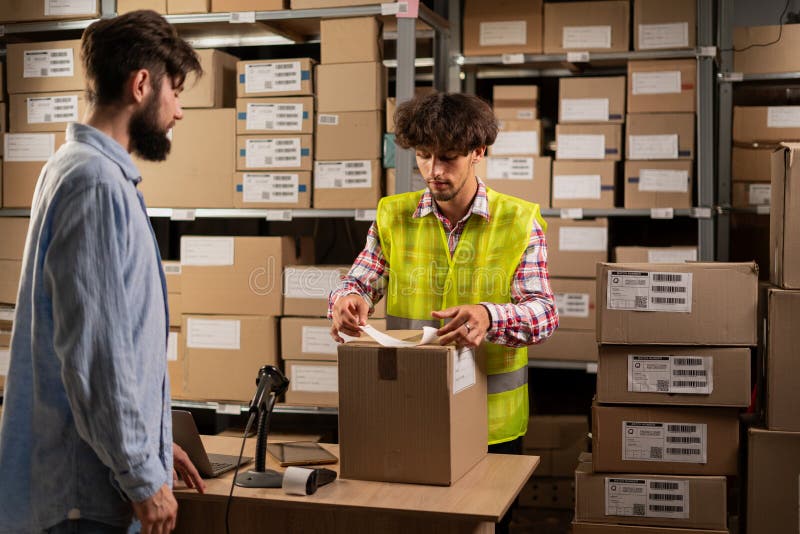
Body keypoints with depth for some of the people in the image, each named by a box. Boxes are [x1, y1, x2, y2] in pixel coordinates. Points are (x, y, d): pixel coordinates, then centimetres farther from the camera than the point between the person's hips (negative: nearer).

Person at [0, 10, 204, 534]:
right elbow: (94, 354, -23)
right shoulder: (97, 183, -19)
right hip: (84, 488, -9)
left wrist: (153, 442, 18)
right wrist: (144, 478, -16)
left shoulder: (77, 170, 13)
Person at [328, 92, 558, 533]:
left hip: (492, 422, -1)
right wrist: (347, 299, -24)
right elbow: (360, 281, 1)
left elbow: (544, 312, -13)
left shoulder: (519, 221, -5)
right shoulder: (393, 216, 2)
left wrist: (489, 316, -34)